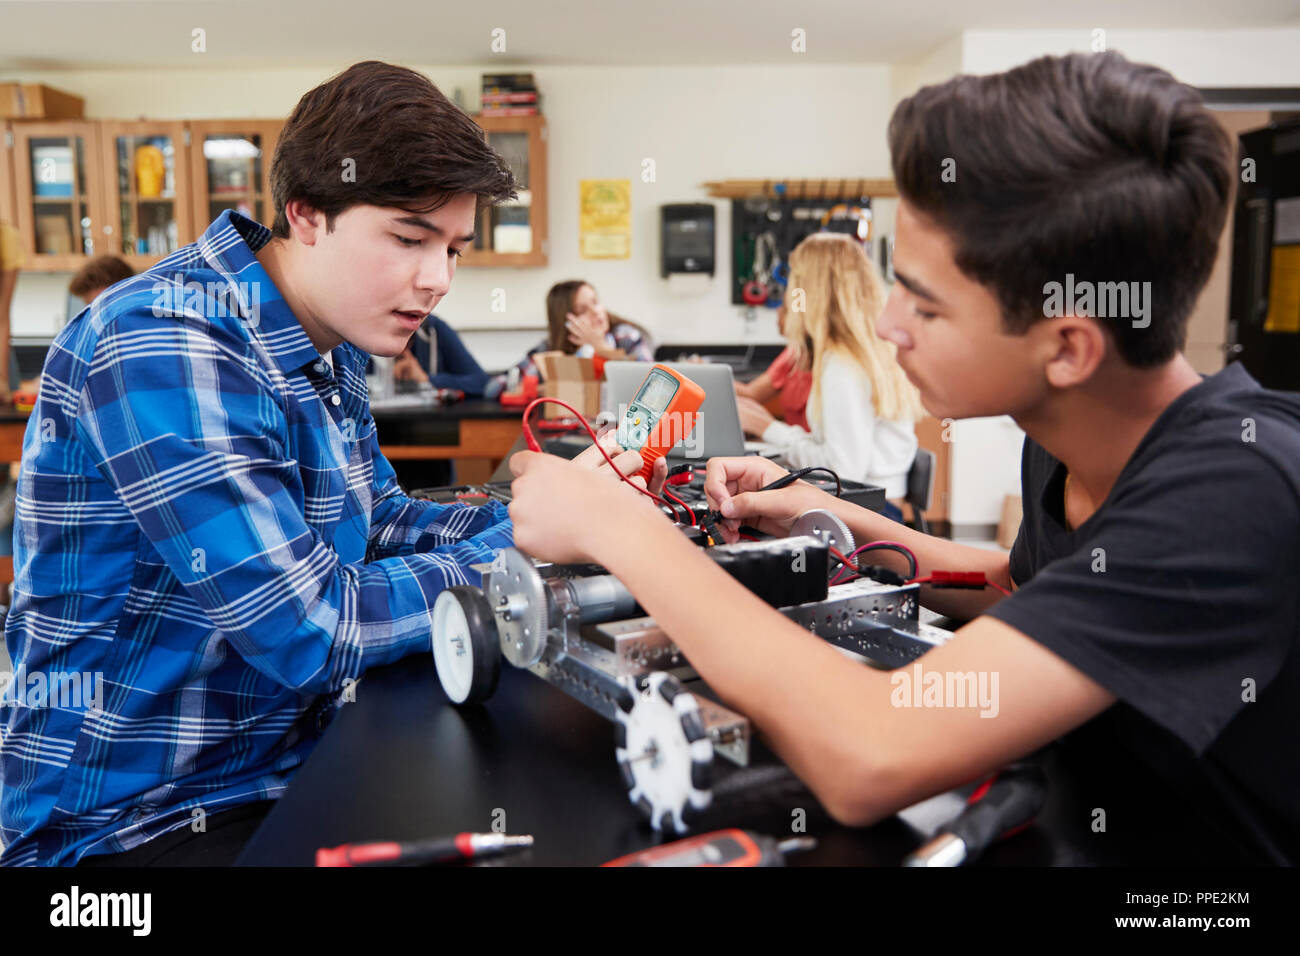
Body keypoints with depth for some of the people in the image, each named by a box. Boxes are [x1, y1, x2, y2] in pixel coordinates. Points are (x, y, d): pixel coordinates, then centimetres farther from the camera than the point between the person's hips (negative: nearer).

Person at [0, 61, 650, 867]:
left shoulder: (328, 345, 4)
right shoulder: (164, 349, -24)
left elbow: (379, 523, 9)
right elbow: (313, 629, -27)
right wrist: (525, 541, -17)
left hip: (295, 759, 8)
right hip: (139, 821, -8)